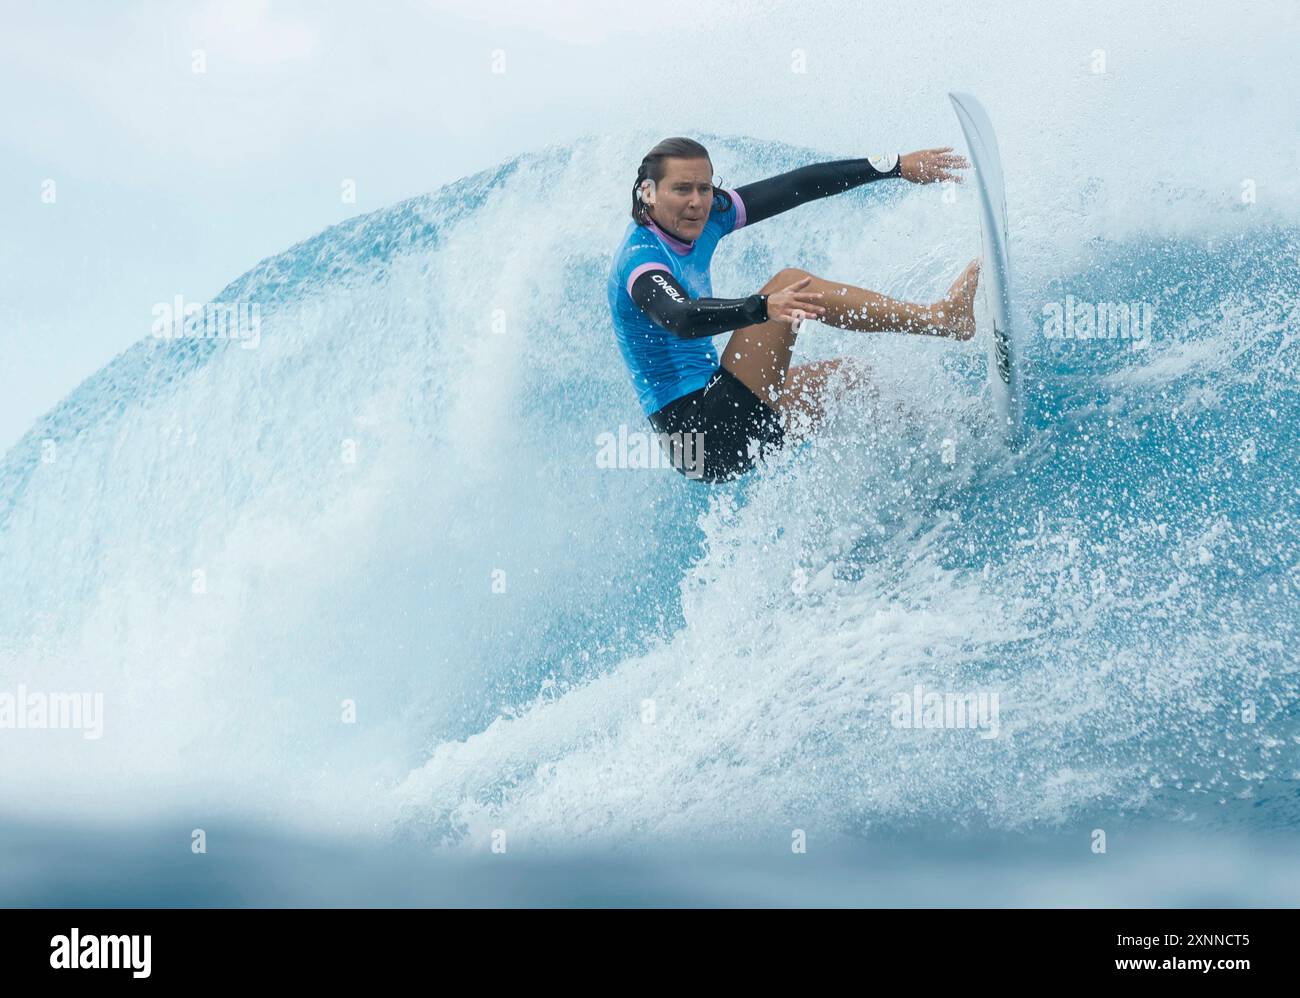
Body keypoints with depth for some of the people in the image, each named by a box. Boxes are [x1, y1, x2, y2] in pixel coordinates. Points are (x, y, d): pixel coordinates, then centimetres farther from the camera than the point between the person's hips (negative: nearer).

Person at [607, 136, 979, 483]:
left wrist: (896, 167, 7)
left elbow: (795, 188, 6)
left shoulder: (704, 219, 6)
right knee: (790, 283, -17)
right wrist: (763, 308, -57)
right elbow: (681, 318, -41)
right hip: (701, 432, -10)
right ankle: (938, 318, -17)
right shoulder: (640, 259, -19)